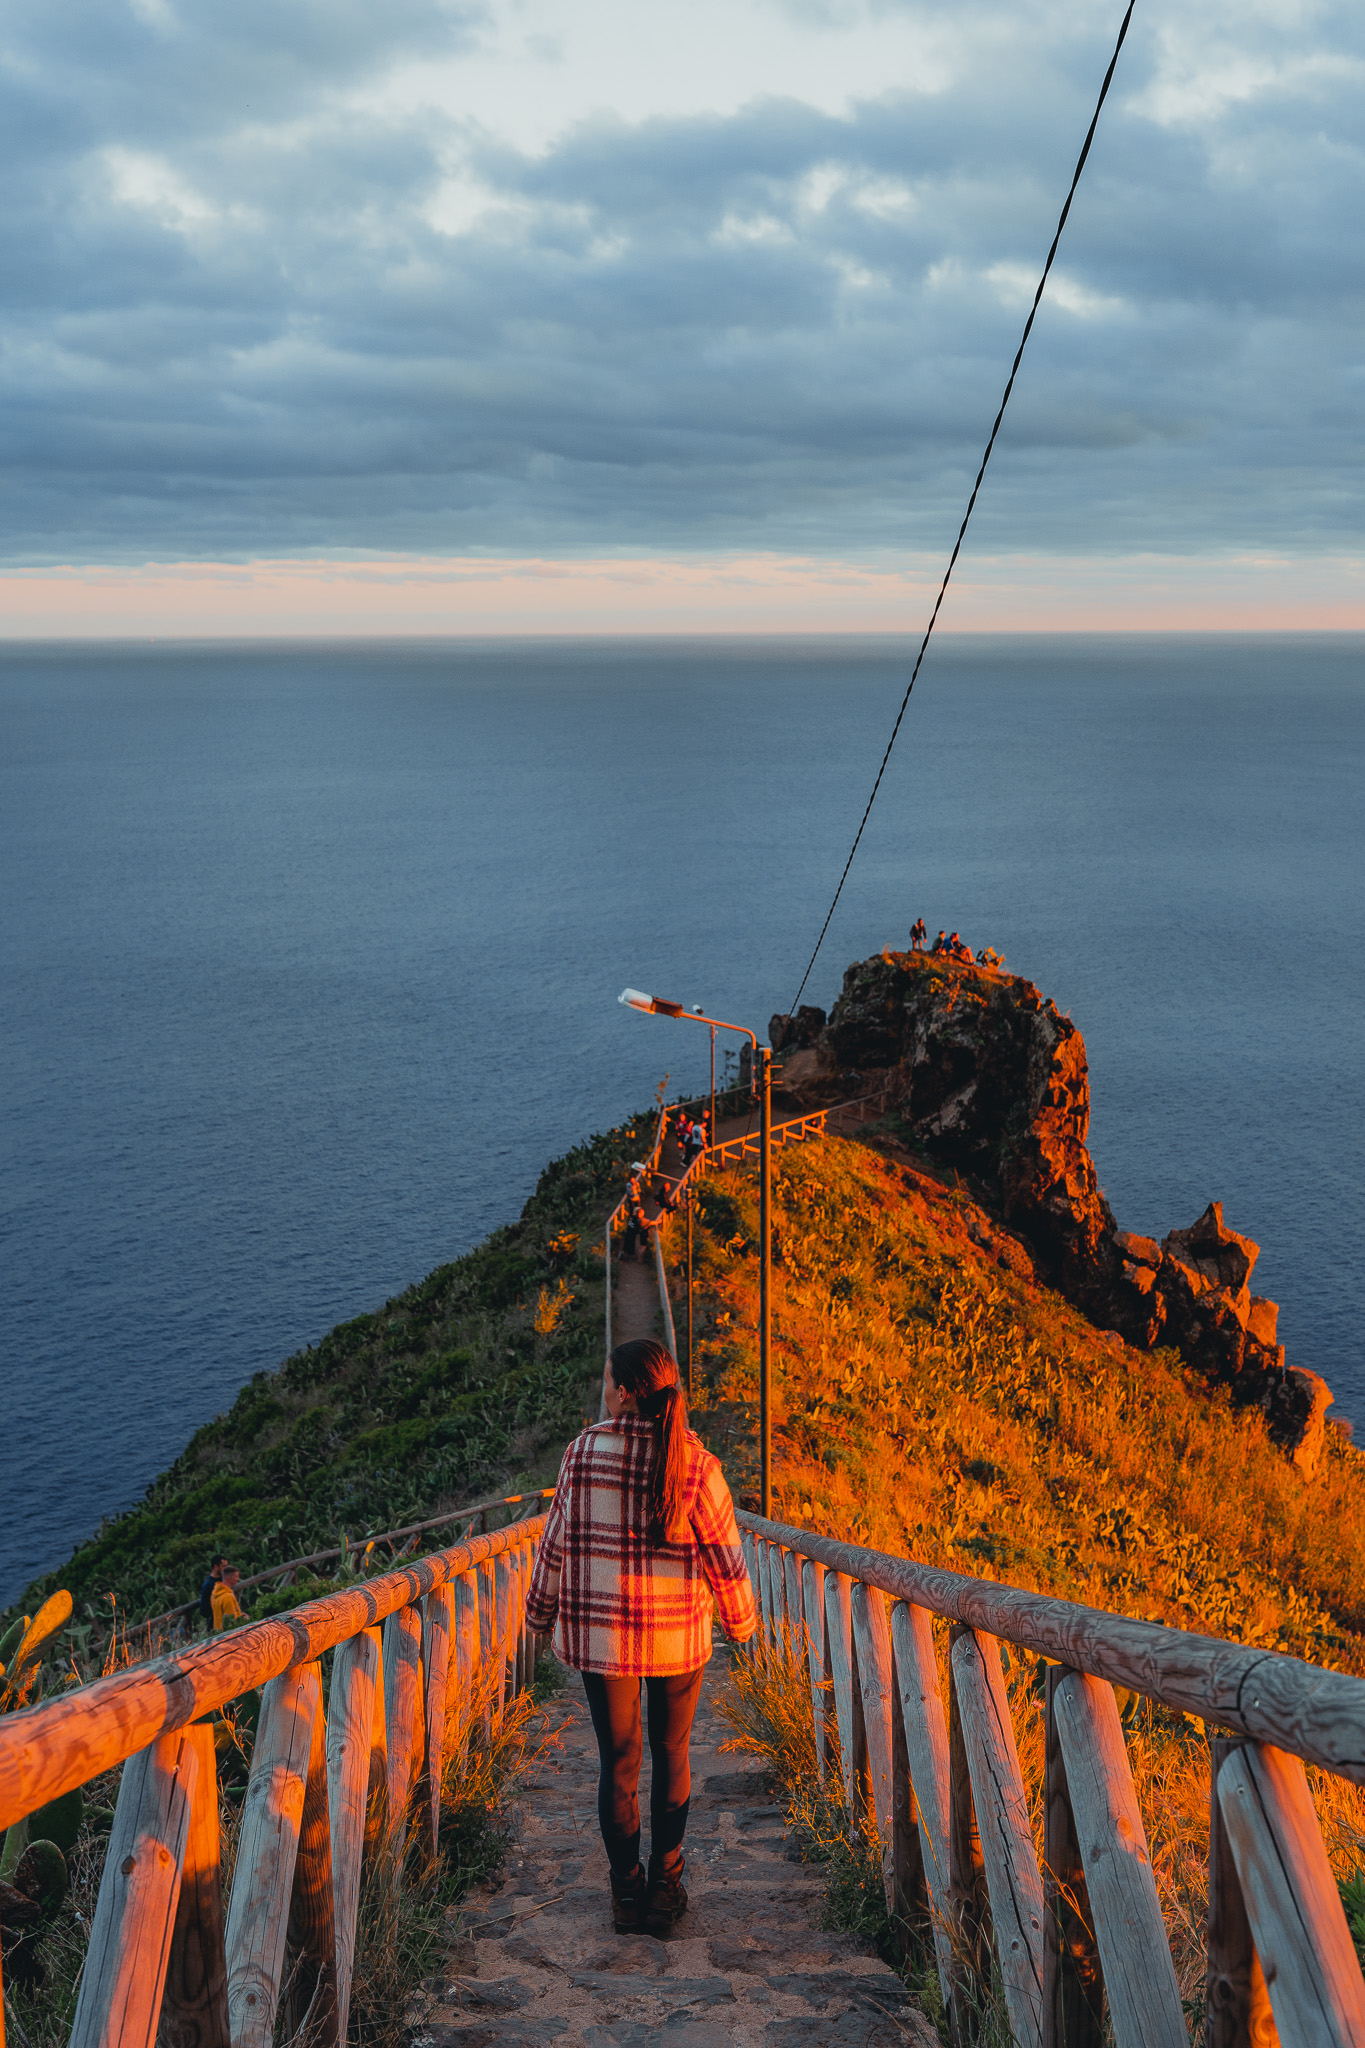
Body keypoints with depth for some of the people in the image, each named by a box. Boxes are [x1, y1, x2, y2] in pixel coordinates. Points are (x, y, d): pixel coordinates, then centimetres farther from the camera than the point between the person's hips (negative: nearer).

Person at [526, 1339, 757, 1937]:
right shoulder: (695, 1463, -10)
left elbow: (557, 1541, -1)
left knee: (617, 1761, 11)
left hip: (601, 1633, 0)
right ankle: (665, 1885, 21)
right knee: (671, 1756, 17)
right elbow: (724, 1555, -4)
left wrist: (541, 1612, 13)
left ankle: (627, 1891, 15)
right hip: (679, 1637, 0)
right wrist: (741, 1621, 12)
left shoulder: (584, 1452, -9)